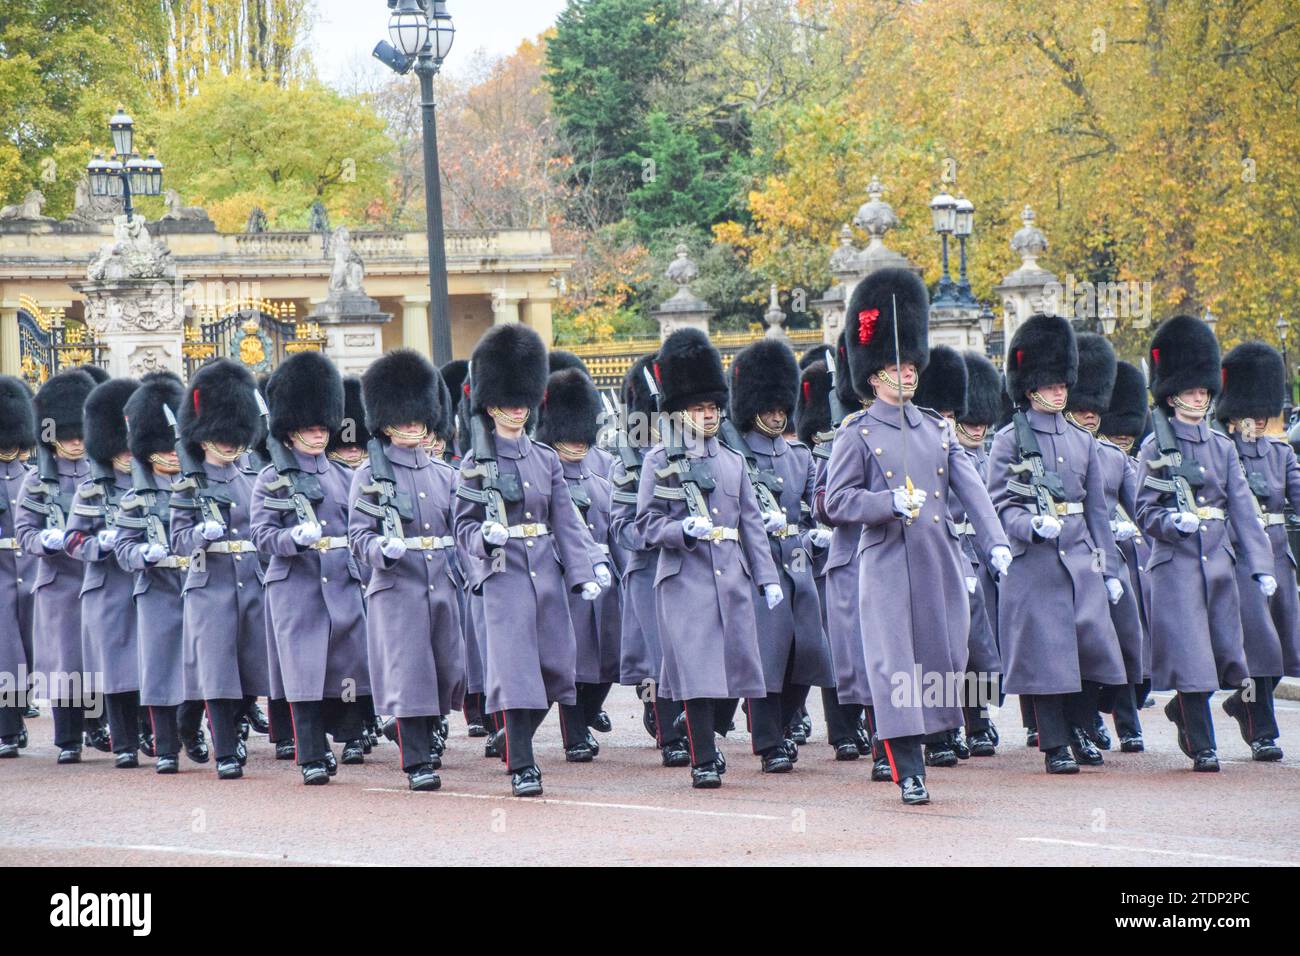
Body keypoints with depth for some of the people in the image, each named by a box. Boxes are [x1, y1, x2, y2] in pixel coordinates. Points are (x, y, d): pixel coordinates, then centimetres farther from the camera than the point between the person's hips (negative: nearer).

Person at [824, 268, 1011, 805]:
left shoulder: (938, 431, 14)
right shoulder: (857, 436, 1)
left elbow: (971, 490, 7)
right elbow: (836, 503, -4)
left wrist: (996, 543, -8)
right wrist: (892, 502, -19)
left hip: (940, 564, 5)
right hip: (886, 567, -5)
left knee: (945, 661, 5)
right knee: (895, 667, -7)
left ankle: (920, 733, 24)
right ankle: (909, 773, -5)